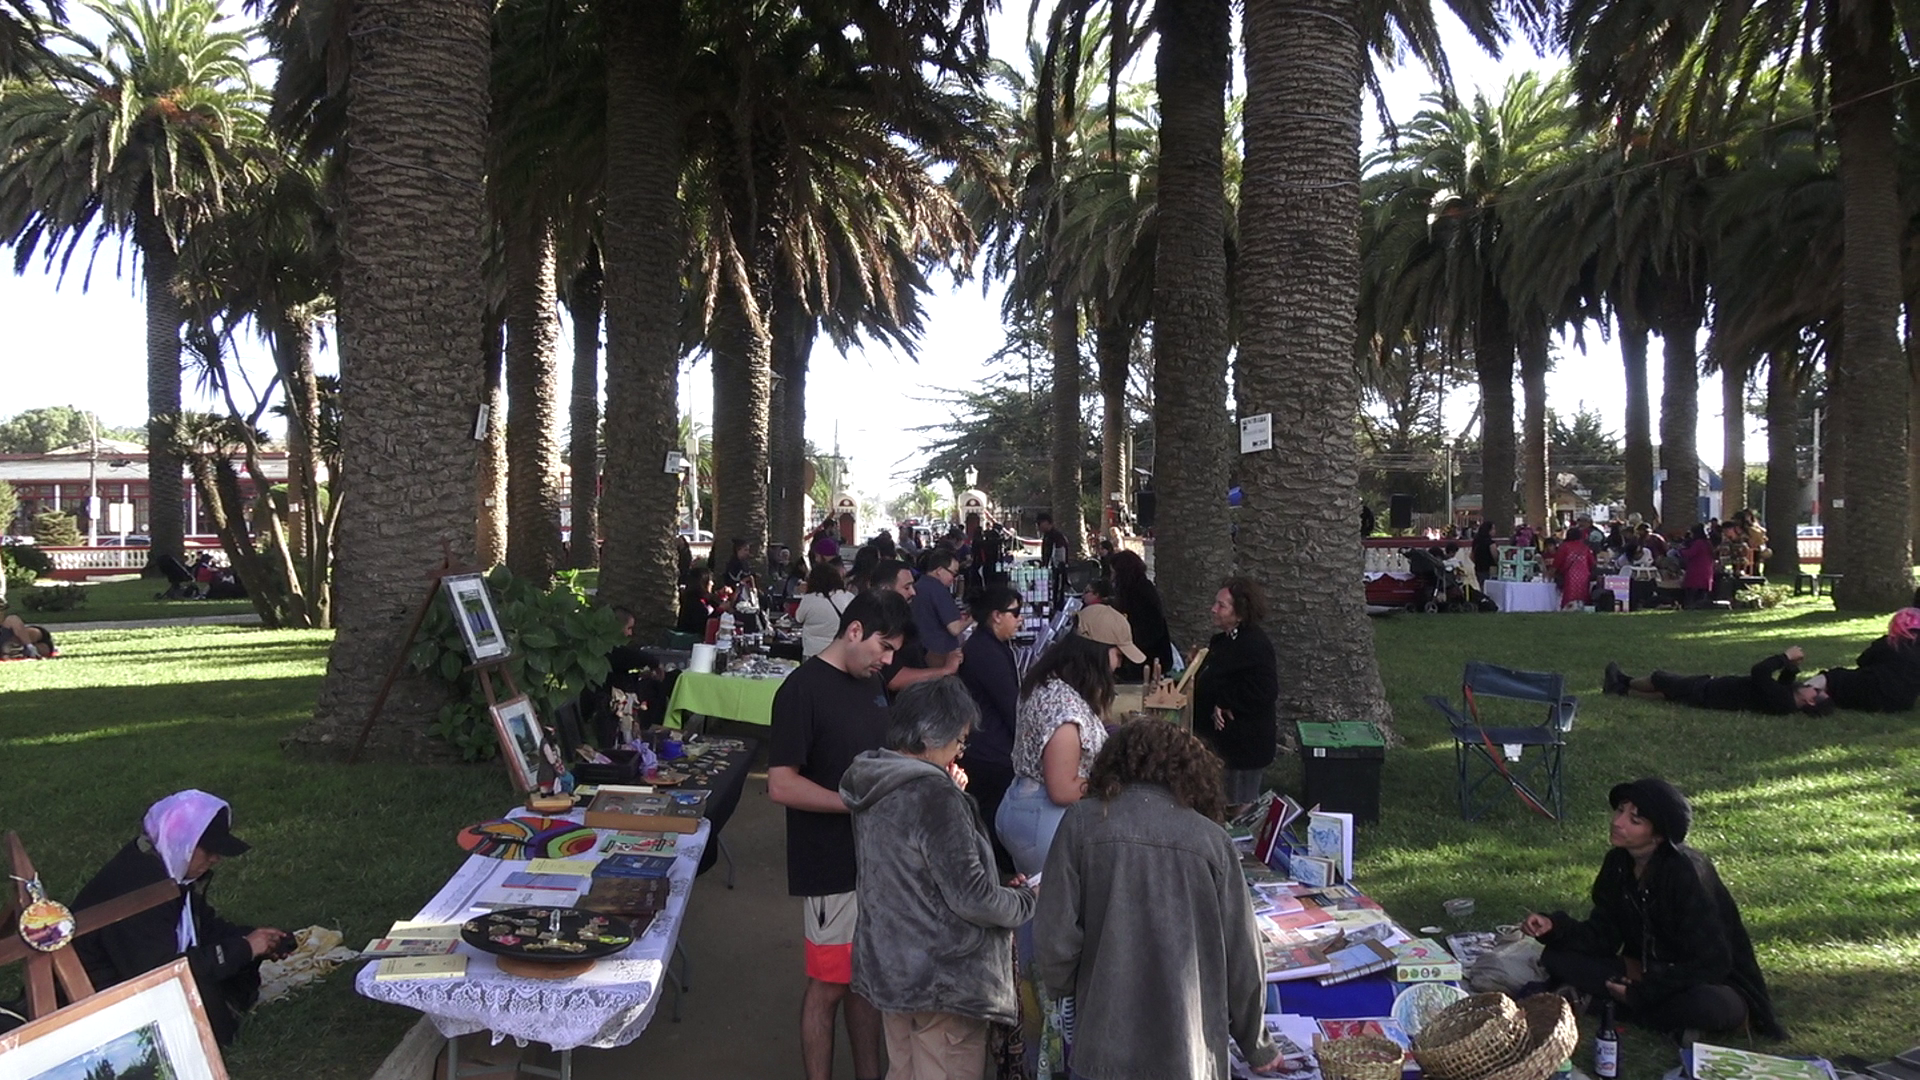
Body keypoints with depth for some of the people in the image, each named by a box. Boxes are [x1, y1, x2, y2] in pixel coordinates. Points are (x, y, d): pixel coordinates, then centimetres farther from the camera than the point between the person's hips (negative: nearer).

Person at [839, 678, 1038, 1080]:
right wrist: (1025, 900, -5)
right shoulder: (933, 794, -24)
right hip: (945, 978, -8)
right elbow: (971, 897, -23)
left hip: (887, 966, 9)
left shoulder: (874, 787, 3)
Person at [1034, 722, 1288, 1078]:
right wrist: (1259, 1050, 17)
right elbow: (1243, 961, 2)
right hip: (1192, 1051, 1)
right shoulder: (1212, 840, -2)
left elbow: (1055, 938, -7)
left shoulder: (1084, 822, -4)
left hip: (1107, 1045, -1)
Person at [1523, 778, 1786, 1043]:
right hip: (1647, 973, 7)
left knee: (1708, 1005, -42)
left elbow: (1710, 963, -24)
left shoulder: (1686, 873, -25)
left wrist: (1641, 994, -22)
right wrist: (1556, 928, -21)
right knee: (1556, 958, -12)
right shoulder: (1618, 863, -5)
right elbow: (1603, 936, -2)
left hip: (1711, 984, -6)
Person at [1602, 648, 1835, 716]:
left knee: (1660, 679, 11)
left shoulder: (1780, 701, -33)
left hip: (1704, 692, -8)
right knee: (1666, 691, 23)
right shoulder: (1791, 694, -8)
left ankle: (1623, 683, 36)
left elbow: (1759, 672, -36)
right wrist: (1793, 665, -8)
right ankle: (1623, 689, 40)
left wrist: (1786, 656, -26)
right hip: (1711, 686, 8)